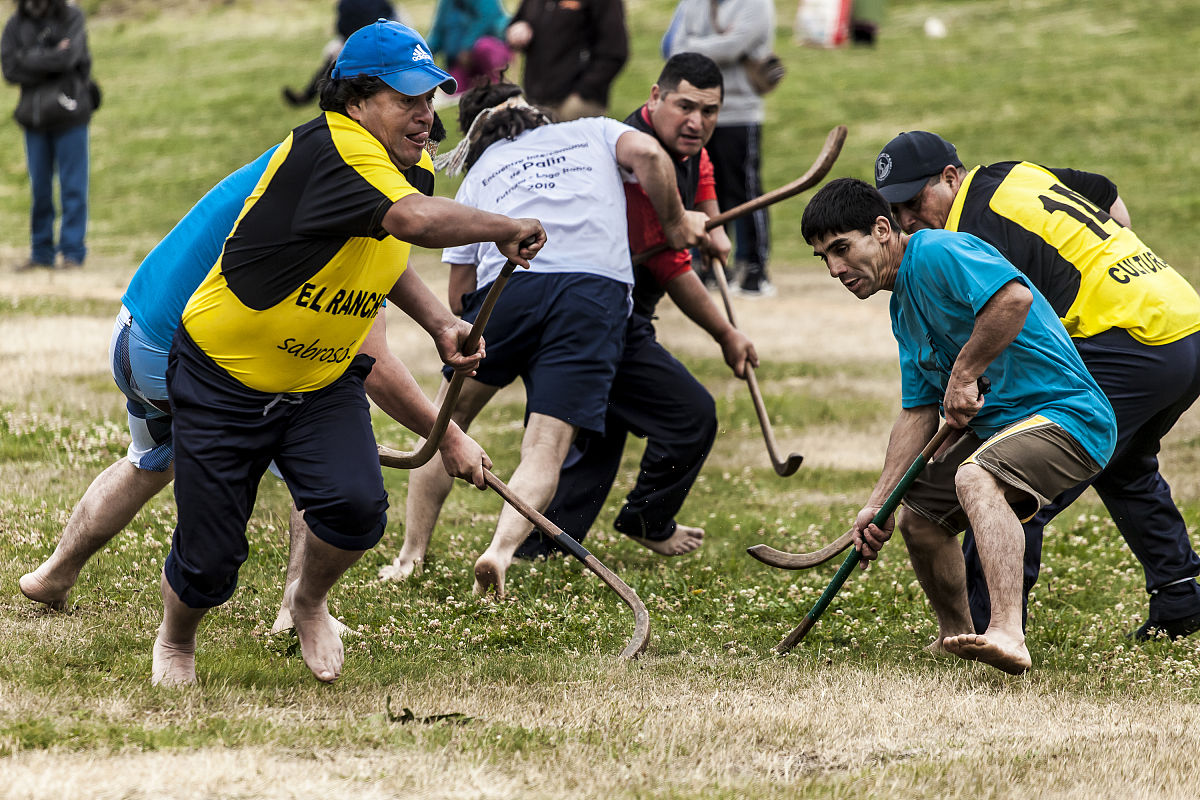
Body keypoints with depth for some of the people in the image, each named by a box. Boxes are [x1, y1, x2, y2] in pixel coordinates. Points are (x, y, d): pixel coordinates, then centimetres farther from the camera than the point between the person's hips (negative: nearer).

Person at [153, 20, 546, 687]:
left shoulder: (404, 166, 0)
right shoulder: (331, 149, -29)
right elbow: (416, 219, -47)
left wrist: (440, 322, 7)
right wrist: (507, 229, -32)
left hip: (324, 383, 6)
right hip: (224, 379, -6)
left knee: (357, 506, -21)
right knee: (209, 563, -2)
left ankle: (309, 602, 14)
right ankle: (176, 642, 34)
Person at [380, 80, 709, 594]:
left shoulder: (478, 176, 27)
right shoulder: (593, 132, 28)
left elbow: (460, 289, 21)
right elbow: (648, 154, 5)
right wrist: (675, 222, 18)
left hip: (508, 283, 1)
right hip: (598, 291, -1)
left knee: (447, 422, 20)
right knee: (546, 447, -5)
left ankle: (411, 553, 18)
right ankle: (502, 547, -30)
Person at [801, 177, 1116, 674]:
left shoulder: (937, 253, -15)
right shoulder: (903, 307, 17)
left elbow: (1015, 297, -33)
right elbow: (918, 412, 18)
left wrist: (964, 374, -23)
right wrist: (878, 503, 10)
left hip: (1067, 413, -11)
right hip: (996, 425, 11)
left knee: (976, 478, -36)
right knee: (917, 518, 14)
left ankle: (1008, 635, -52)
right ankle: (956, 636, 38)